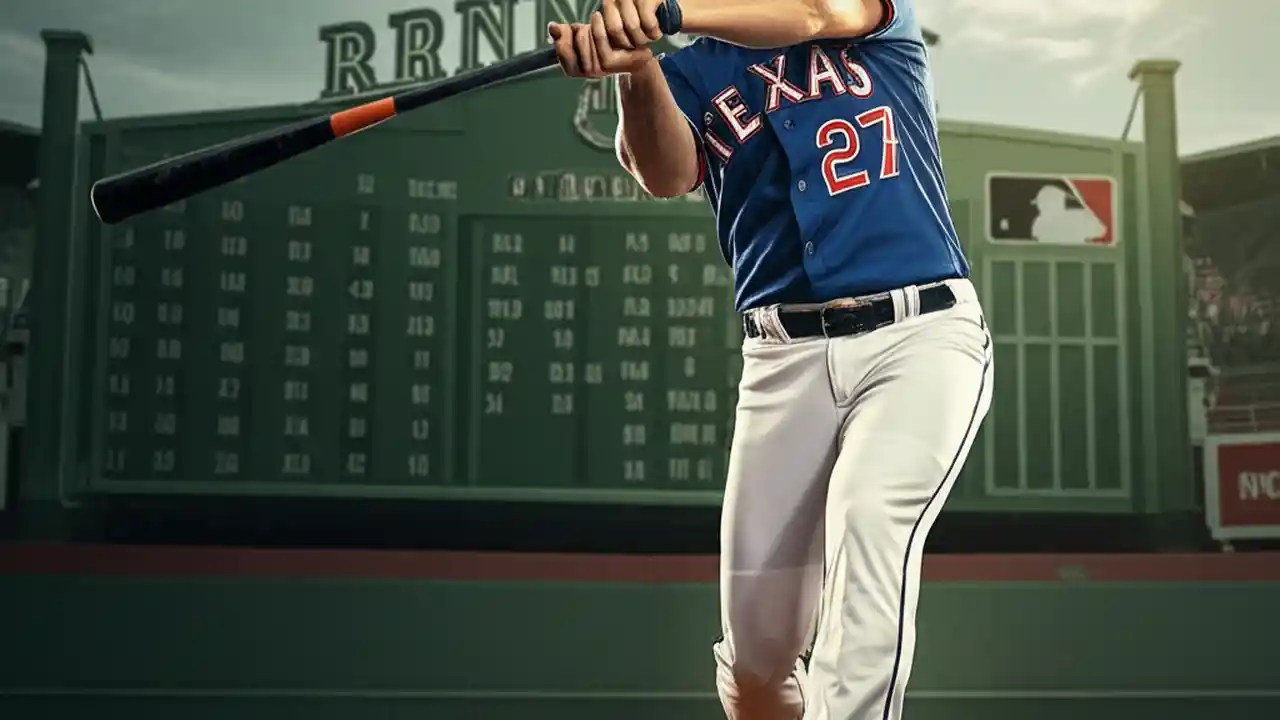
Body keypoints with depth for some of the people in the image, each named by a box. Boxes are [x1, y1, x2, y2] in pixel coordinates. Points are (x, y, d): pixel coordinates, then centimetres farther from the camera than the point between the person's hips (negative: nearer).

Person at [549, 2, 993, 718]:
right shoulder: (694, 70, 13)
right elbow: (666, 175, -9)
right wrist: (637, 67, -31)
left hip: (922, 335, -2)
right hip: (786, 357, 2)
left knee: (870, 519, -30)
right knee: (755, 654, 3)